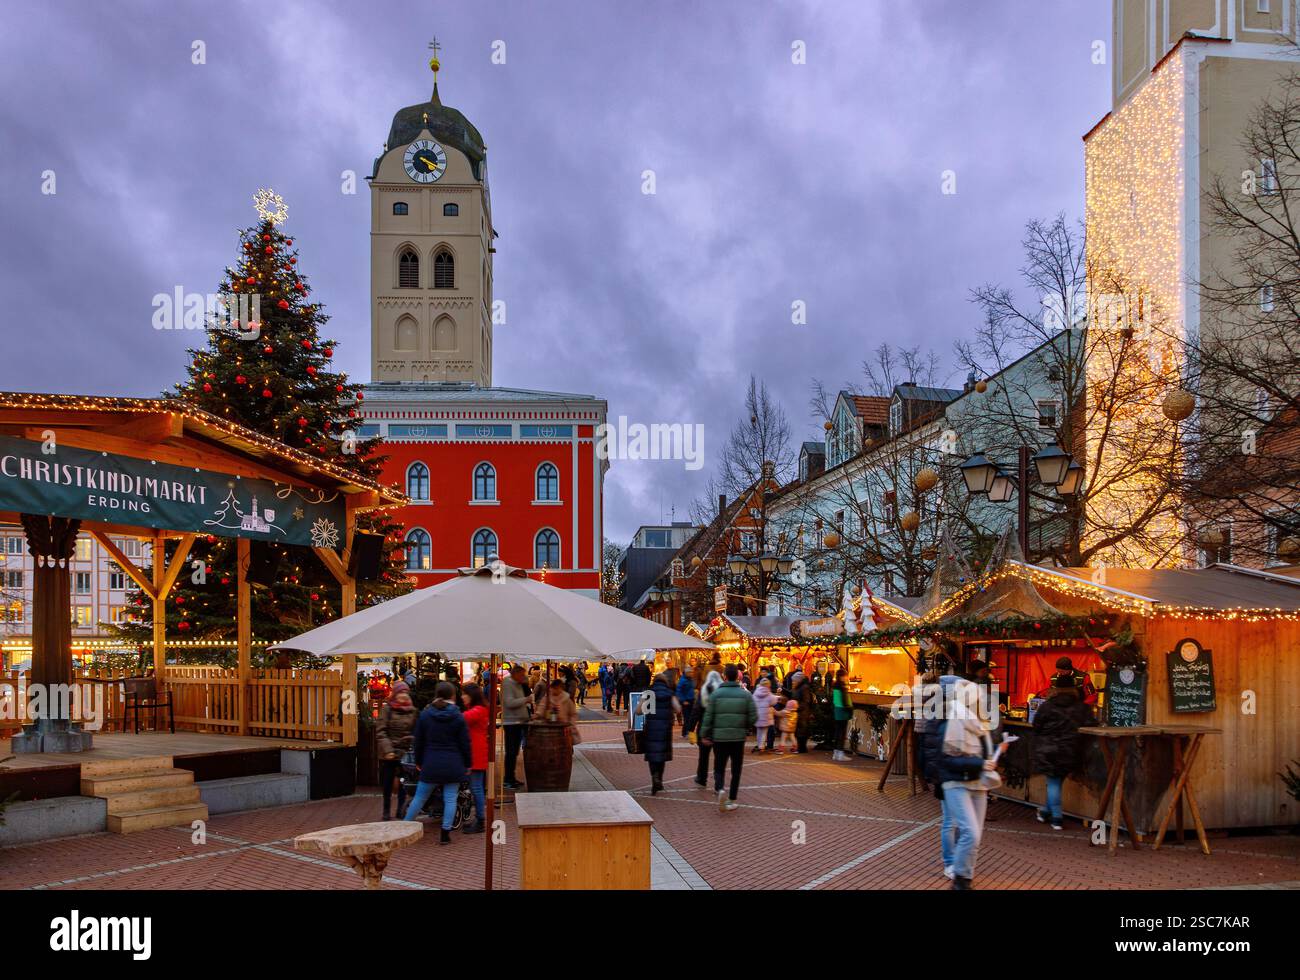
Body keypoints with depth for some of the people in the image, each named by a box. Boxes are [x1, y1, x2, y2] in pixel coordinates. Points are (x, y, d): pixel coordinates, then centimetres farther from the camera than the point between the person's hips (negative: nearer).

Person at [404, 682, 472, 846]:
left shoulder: (424, 715, 0)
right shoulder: (458, 717, -6)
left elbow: (419, 741, 6)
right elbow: (465, 744, -3)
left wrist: (418, 761, 18)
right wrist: (467, 764, 9)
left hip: (431, 764, 2)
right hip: (453, 765, -2)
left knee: (420, 797, 12)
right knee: (450, 799, 5)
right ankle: (445, 834, 4)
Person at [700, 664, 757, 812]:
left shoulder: (716, 694, -5)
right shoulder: (746, 694, -2)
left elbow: (708, 716, -6)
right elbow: (753, 717, -4)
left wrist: (704, 734, 4)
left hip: (719, 737, -1)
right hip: (739, 738, 1)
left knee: (719, 768, 9)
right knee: (736, 770, 12)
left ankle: (720, 789, -17)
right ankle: (731, 800, 13)